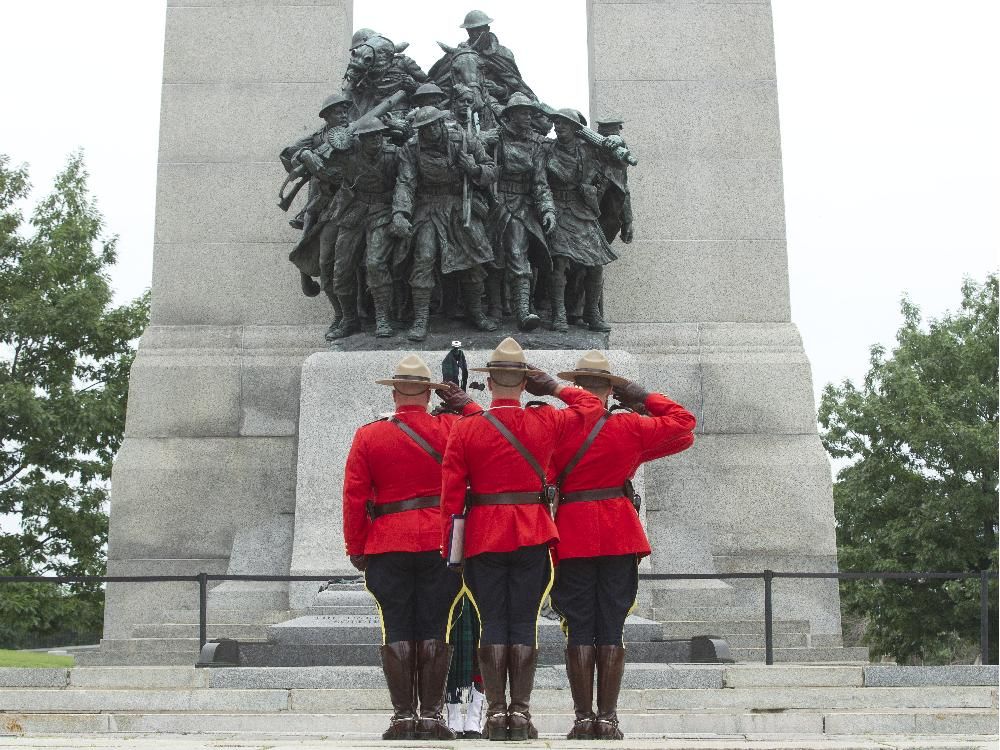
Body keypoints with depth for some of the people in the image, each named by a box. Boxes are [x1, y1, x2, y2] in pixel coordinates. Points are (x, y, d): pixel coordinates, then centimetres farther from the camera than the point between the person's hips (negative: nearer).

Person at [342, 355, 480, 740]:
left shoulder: (367, 435, 2)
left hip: (387, 548, 0)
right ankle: (431, 715, 4)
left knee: (397, 631, 4)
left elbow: (354, 497, 1)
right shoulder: (450, 428, -2)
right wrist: (465, 403, 11)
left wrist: (355, 547, 7)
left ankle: (403, 715, 4)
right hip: (439, 545, 0)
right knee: (434, 631, 3)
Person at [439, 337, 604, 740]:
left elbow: (451, 495, -4)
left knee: (492, 624, 5)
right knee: (525, 624, 5)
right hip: (533, 538, 1)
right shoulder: (546, 422, -2)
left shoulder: (464, 430, -4)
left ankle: (496, 713, 4)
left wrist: (449, 548, 2)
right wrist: (554, 386, 14)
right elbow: (593, 407, 15)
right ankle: (521, 714, 4)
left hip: (484, 539, 0)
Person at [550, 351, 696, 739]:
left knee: (579, 630, 4)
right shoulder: (630, 427, -2)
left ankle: (583, 718, 3)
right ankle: (607, 719, 5)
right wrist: (642, 396, 14)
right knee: (611, 629, 5)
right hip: (619, 536, 1)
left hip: (572, 539, 0)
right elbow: (683, 422, 10)